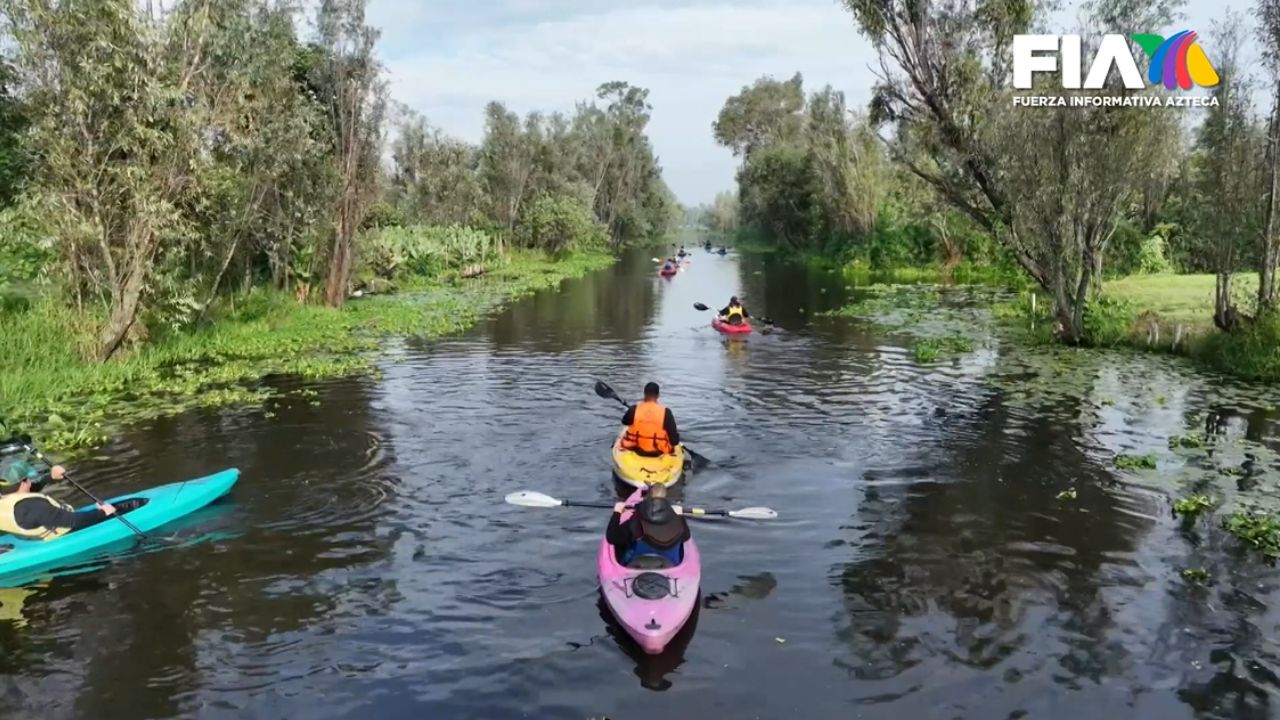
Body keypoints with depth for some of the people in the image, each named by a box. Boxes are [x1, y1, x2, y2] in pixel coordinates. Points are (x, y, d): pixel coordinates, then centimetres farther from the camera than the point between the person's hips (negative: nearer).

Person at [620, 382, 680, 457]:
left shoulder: (634, 410, -15)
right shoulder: (666, 413, -19)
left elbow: (625, 421, 10)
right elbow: (675, 441, -18)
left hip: (634, 449, 1)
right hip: (658, 453, -1)